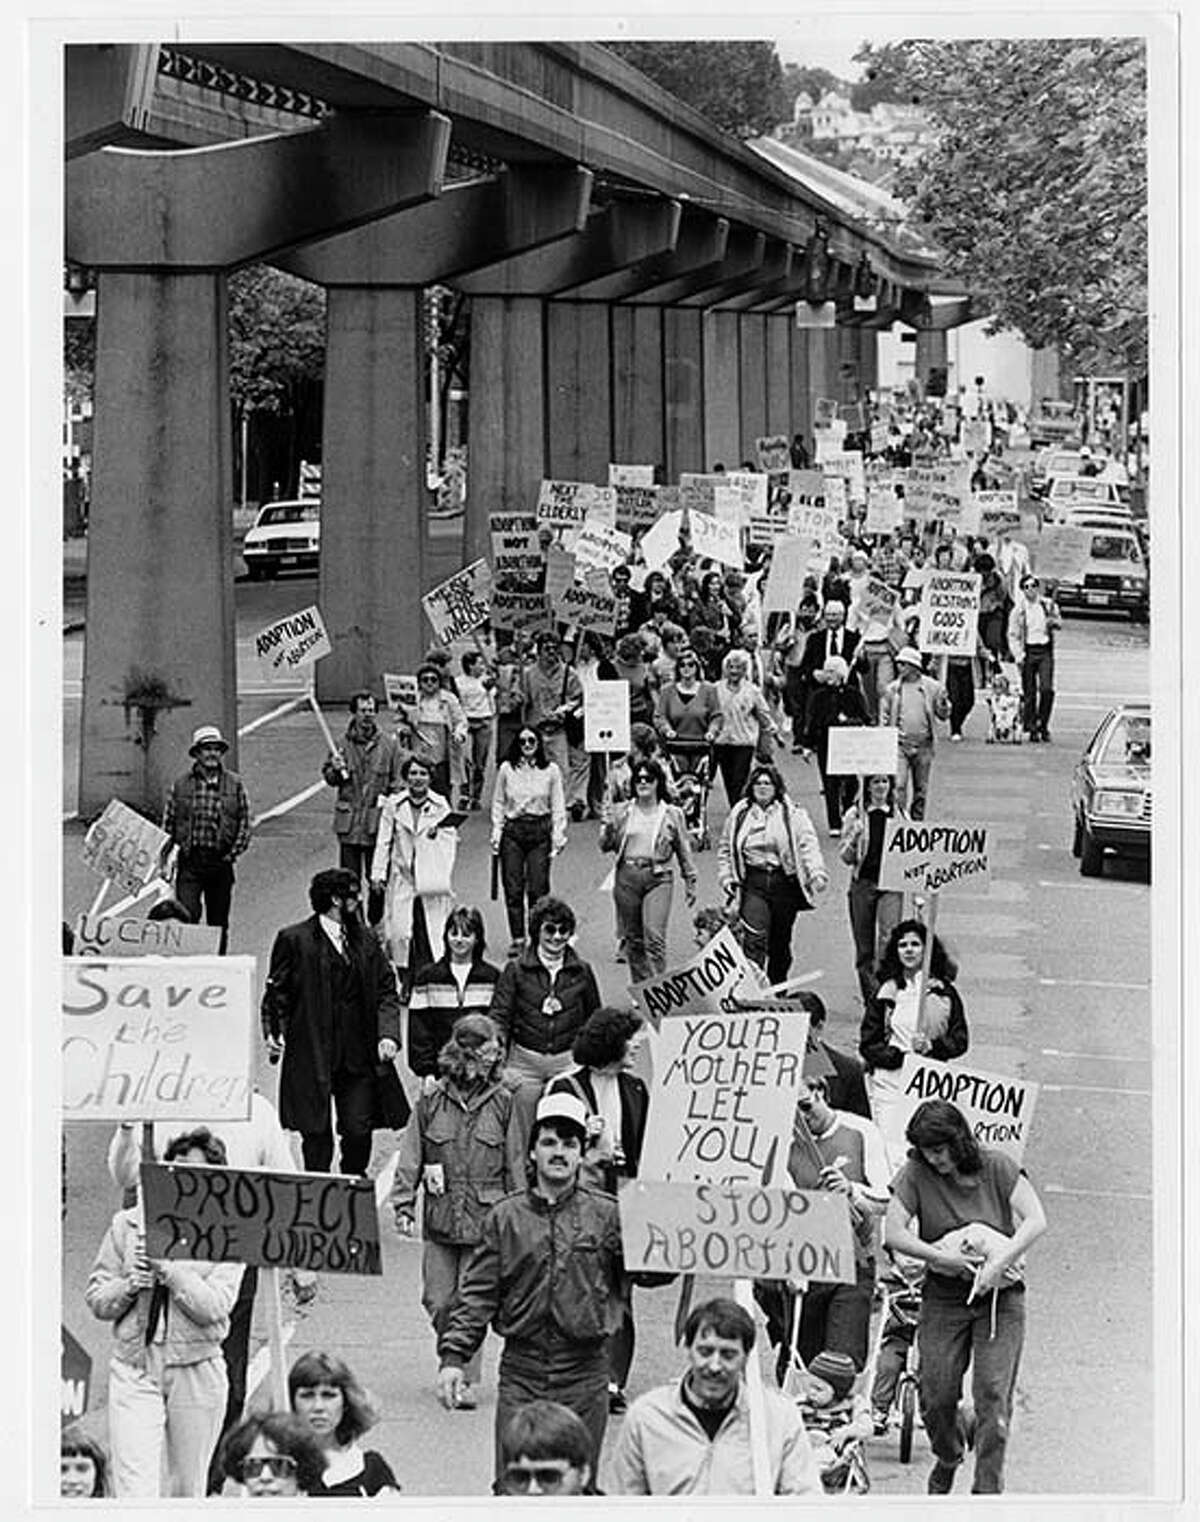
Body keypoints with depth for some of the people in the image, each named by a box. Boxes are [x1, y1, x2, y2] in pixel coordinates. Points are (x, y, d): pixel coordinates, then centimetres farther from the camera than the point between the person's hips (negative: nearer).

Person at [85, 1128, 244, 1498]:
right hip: (134, 1369, 0)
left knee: (188, 1491, 10)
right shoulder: (127, 1224, 6)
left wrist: (166, 1267, -18)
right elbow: (95, 1299, 8)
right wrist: (129, 1286, -11)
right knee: (134, 1493, -12)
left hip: (196, 1373, 0)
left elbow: (213, 1308, -12)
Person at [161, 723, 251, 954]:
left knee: (219, 923, 9)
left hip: (221, 863, 1)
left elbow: (245, 823, 6)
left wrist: (233, 853, -4)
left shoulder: (234, 784, 4)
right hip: (190, 861, -1)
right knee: (187, 918, -13)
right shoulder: (181, 785, 2)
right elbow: (168, 824, 6)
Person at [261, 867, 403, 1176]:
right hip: (311, 1055, -3)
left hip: (359, 1056, 3)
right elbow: (276, 992, 2)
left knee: (359, 1130, -1)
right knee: (316, 1133, 3)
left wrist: (388, 1034, -5)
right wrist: (272, 1032, -13)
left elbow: (386, 992, 10)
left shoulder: (365, 941, 11)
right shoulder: (294, 940, -2)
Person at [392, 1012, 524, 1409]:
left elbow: (515, 1164, 6)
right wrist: (403, 1205, -1)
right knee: (437, 1301, 5)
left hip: (486, 1219, -1)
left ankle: (466, 1380, 8)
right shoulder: (432, 1101, 1)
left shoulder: (502, 1102, 1)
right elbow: (411, 1156, 5)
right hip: (441, 1216, 1)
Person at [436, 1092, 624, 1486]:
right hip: (521, 1371, 1)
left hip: (584, 1372, -1)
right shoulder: (505, 1217, 5)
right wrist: (453, 1356, -6)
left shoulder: (606, 1215, 3)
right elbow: (477, 1294, 3)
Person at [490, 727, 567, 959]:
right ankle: (517, 938, 6)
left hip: (540, 830, -1)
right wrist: (496, 833, 2)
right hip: (512, 831, 1)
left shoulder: (551, 770, 2)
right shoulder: (506, 769, 4)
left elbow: (558, 807, 5)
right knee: (513, 889, -1)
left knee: (537, 888, -5)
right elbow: (498, 803, 10)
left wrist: (558, 835, -2)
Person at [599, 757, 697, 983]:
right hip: (627, 877, 2)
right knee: (633, 938, 9)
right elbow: (605, 846, 7)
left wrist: (690, 883, 14)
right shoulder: (622, 812, 7)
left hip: (658, 878, -2)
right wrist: (608, 827, -13)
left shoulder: (672, 814, 4)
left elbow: (684, 851, 12)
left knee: (654, 935, -16)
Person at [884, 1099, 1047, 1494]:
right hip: (944, 1298, 1)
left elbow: (1036, 1221, -14)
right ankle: (947, 1459, 30)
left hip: (1000, 1297, -1)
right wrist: (945, 1258, -19)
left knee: (992, 1395, -11)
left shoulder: (997, 1167, -6)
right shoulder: (915, 1175, -4)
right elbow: (893, 1233, -10)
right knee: (936, 1397, -1)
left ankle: (988, 1488, -6)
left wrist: (998, 1264, -24)